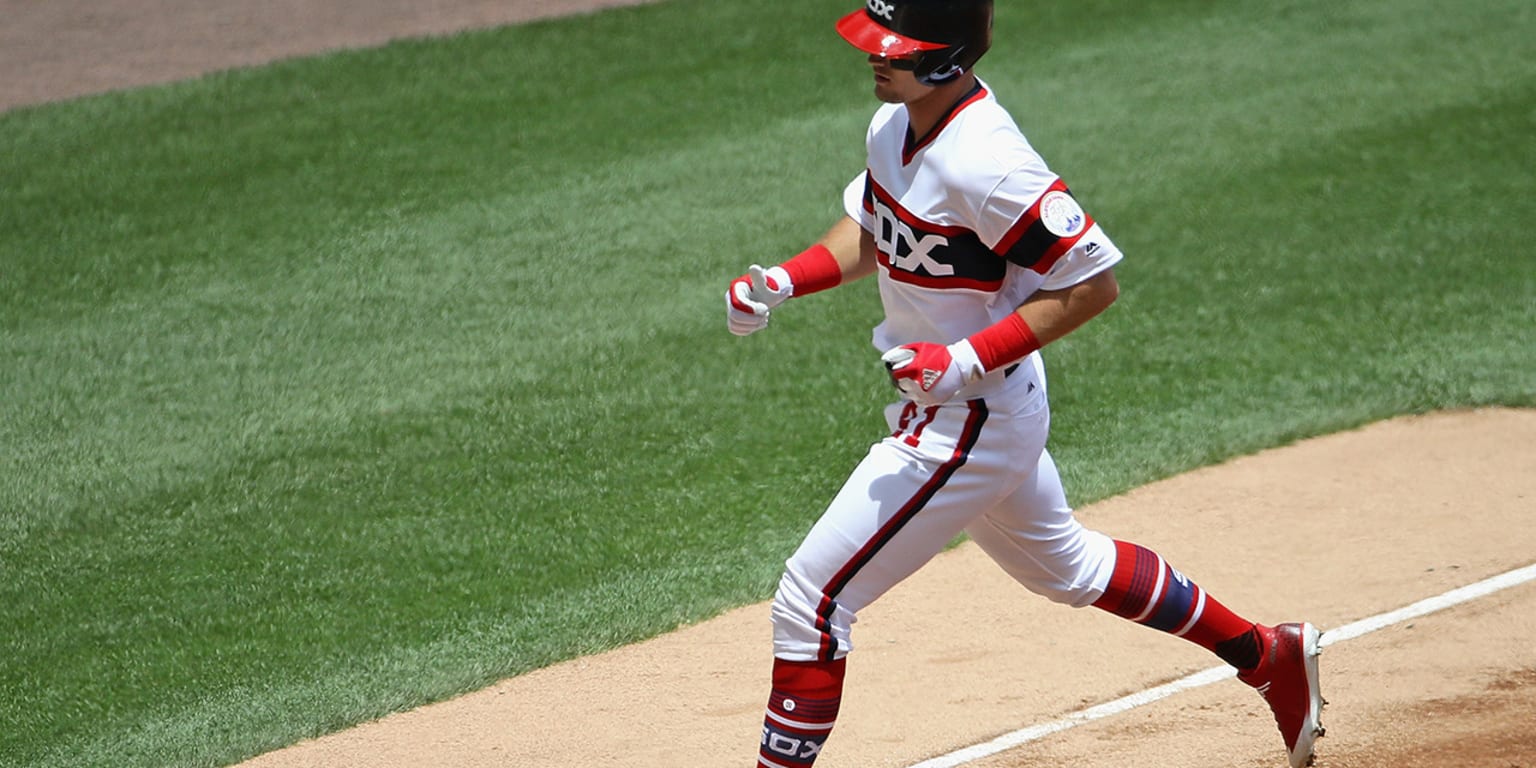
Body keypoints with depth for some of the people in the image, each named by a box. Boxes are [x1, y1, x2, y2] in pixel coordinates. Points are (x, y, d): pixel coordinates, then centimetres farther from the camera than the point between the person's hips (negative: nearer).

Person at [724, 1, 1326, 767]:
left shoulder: (981, 162, -29)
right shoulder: (895, 125, -2)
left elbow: (1093, 283, -25)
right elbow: (873, 230, 16)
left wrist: (968, 360, -30)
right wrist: (782, 282, -1)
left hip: (971, 418, -10)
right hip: (941, 406, 10)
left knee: (812, 596, -9)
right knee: (1062, 563, 29)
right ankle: (1268, 657, 42)